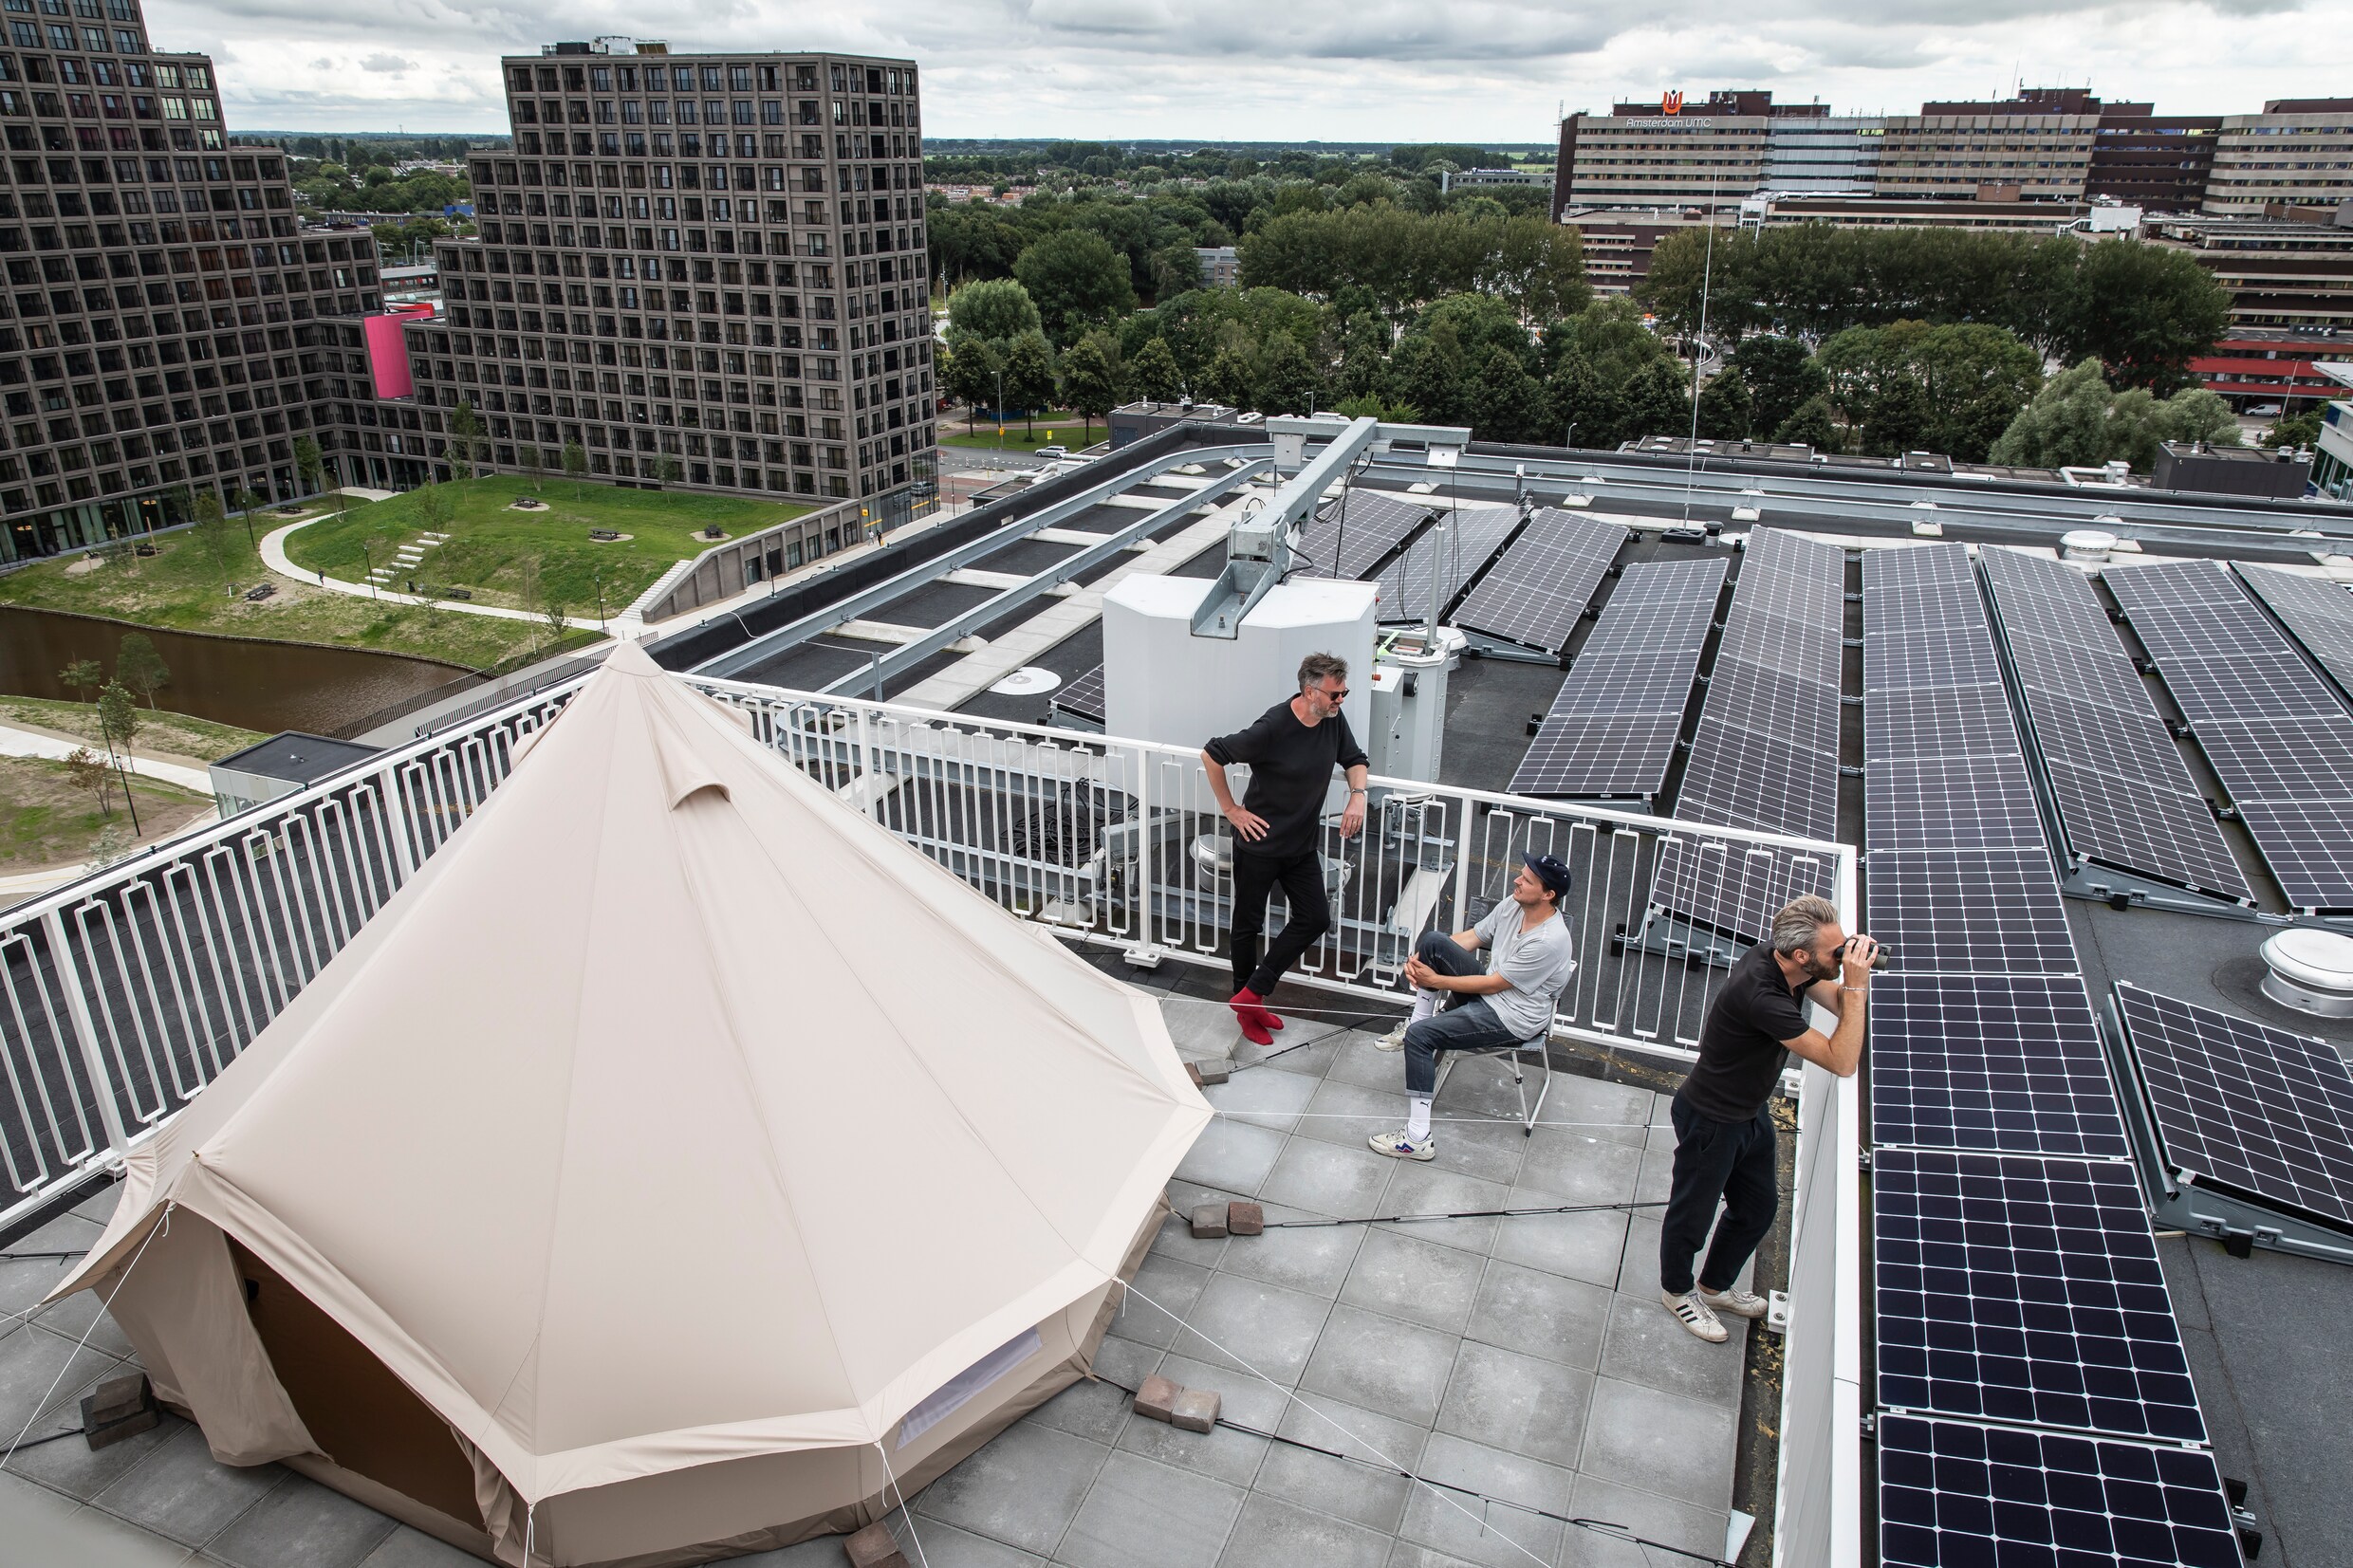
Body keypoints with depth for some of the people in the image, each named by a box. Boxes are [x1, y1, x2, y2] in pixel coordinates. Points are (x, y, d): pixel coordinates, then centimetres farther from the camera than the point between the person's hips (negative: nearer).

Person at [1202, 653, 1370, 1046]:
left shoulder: (1333, 720, -6)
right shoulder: (1273, 727, -26)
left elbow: (1355, 760, 12)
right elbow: (1212, 755, -18)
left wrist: (1357, 796, -8)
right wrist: (1231, 810, -12)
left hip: (1302, 846, 7)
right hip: (1259, 843, -6)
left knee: (1315, 918, 4)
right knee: (1248, 924, 8)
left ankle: (1253, 994, 16)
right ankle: (1247, 1008, 28)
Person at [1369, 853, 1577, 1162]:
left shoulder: (1549, 941, -27)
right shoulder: (1513, 905, -2)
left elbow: (1493, 984, -21)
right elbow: (1470, 937, 8)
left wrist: (1435, 980, -15)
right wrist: (1418, 959, -6)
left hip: (1512, 1019, -9)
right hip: (1490, 992, 9)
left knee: (1419, 1036, -22)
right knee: (1432, 941, -5)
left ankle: (1418, 1138, -17)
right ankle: (1417, 1021, 7)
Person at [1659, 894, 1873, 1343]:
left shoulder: (1784, 959, -13)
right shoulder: (1759, 994, -39)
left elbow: (1842, 1005, -1)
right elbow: (1842, 1061, -34)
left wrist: (1856, 976, -22)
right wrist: (1856, 982, -35)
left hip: (1750, 1113, 9)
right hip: (1710, 1121, -9)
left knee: (1757, 1208, 24)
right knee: (1692, 1213, 16)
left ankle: (1715, 1286, 48)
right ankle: (1677, 1290, 43)